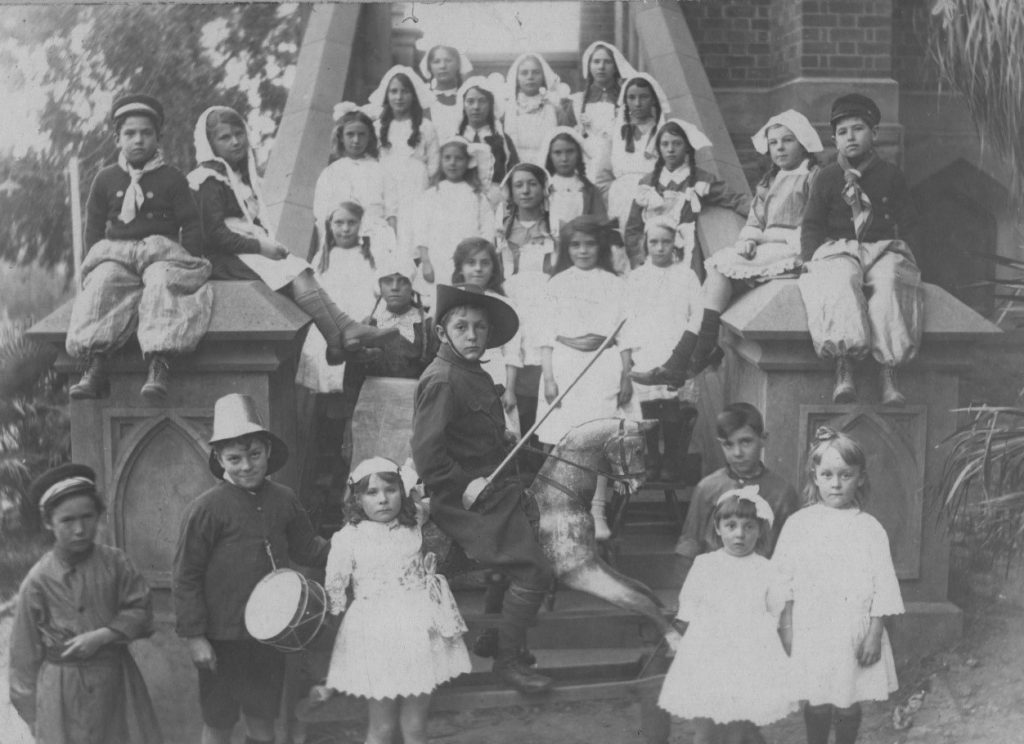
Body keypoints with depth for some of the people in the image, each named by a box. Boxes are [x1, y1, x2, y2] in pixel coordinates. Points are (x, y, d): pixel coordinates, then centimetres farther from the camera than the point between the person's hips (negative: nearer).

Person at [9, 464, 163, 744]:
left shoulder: (115, 561, -4)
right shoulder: (38, 580, -8)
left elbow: (140, 609, -1)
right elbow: (25, 653, -1)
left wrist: (101, 636, -16)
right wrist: (30, 709, 2)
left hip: (116, 679, 2)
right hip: (63, 688, -2)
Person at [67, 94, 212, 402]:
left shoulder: (171, 178, 7)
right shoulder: (105, 178, 14)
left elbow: (191, 225, 6)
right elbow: (94, 228, 19)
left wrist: (187, 263, -6)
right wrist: (96, 258, 6)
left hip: (162, 249, -2)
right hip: (115, 251, 2)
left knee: (162, 281, -35)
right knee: (101, 282, -30)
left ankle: (158, 365, -46)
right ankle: (95, 365, -40)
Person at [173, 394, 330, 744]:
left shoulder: (284, 500, -1)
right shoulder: (206, 508, -15)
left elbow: (306, 546, 13)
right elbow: (186, 576, -11)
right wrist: (194, 635, -12)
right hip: (223, 639, -4)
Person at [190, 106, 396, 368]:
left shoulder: (242, 174, 22)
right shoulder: (210, 180, -7)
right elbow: (214, 233, -16)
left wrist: (268, 244, 1)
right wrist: (259, 246, -19)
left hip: (249, 251, 8)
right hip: (223, 258, -8)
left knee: (303, 273, -16)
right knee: (296, 276, -25)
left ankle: (348, 328, -30)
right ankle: (338, 343, -30)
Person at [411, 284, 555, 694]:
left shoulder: (476, 376, 13)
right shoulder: (441, 380, -18)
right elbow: (426, 451, -23)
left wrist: (504, 439, 9)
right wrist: (464, 487, -22)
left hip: (497, 486, 10)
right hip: (470, 498, -10)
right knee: (533, 572, -10)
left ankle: (499, 635, 26)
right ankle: (507, 660, 6)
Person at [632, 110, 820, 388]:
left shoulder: (815, 177, 2)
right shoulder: (769, 182, 26)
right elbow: (754, 222, 21)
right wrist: (748, 240, -1)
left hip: (793, 251, -7)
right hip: (765, 250, 7)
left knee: (719, 269, -23)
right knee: (715, 272, -16)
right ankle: (679, 361, -27)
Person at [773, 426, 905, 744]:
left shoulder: (870, 528, -3)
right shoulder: (799, 524, -1)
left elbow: (882, 587, -2)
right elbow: (784, 584, 1)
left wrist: (874, 634, -6)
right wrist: (786, 630, -1)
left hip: (854, 633, 0)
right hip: (810, 632, 0)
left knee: (848, 705, 9)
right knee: (816, 705, 9)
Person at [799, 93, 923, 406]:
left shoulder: (890, 175, 14)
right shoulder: (828, 177, 13)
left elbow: (910, 222, 16)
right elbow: (811, 225, 12)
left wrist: (902, 248, -2)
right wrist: (812, 259, -3)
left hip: (884, 248, 1)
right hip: (838, 249, 0)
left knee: (889, 282, -35)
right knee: (843, 280, -37)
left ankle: (889, 375, -38)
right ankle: (844, 372, -42)